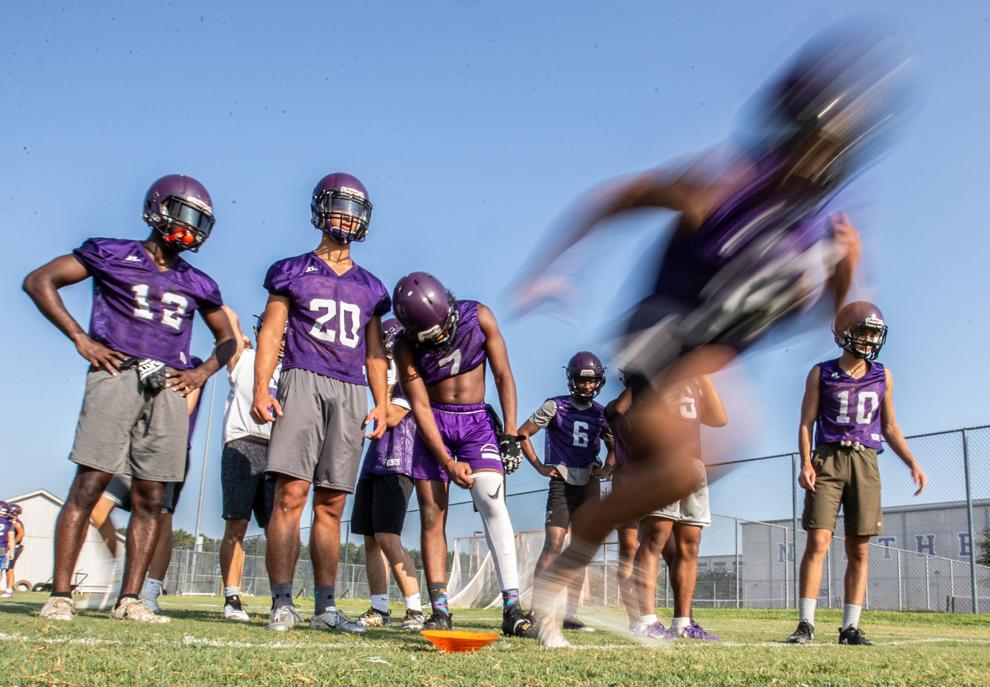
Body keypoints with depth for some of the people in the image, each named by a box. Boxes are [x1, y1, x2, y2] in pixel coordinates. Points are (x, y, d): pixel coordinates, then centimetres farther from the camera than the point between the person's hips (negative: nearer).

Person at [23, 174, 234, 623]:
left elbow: (227, 338, 28)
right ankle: (59, 595, -4)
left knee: (151, 498, 2)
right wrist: (80, 339, -3)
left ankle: (130, 599, 8)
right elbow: (39, 281, 6)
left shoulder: (196, 284, 17)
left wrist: (201, 373, 9)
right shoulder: (111, 255, 7)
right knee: (89, 484, -10)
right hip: (117, 374, -4)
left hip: (168, 387, 4)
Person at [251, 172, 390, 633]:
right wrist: (260, 389, -8)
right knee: (291, 494, -12)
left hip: (351, 393, 3)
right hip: (303, 382, -3)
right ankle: (282, 603, -8)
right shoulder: (293, 271, 12)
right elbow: (270, 332, 5)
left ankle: (325, 607, 6)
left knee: (331, 504, 3)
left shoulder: (369, 287, 21)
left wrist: (381, 403, 8)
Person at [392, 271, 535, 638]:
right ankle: (440, 610, 0)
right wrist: (448, 462, -16)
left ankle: (512, 608, -21)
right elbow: (419, 407, -11)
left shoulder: (478, 317, -9)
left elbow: (503, 376, -3)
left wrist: (510, 433, -8)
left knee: (493, 503, -17)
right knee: (432, 515, -5)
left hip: (477, 420, -1)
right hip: (434, 424, 1)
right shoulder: (406, 345, -10)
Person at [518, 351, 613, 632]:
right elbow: (522, 434, 0)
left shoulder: (601, 413, 10)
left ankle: (570, 613, 11)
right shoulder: (555, 406, -2)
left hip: (589, 485, 5)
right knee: (553, 545, -15)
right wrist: (540, 467, -5)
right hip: (562, 482, -5)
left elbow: (613, 446, 24)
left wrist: (604, 467, 5)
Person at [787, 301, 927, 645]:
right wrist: (806, 464, -12)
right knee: (817, 542, -10)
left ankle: (850, 627, 9)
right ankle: (806, 624, -5)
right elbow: (806, 423, 2)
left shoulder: (883, 377, 11)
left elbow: (890, 428, 16)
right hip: (828, 458, -3)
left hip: (865, 462, 3)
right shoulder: (821, 374, 3)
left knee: (859, 550, 2)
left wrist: (914, 465, 6)